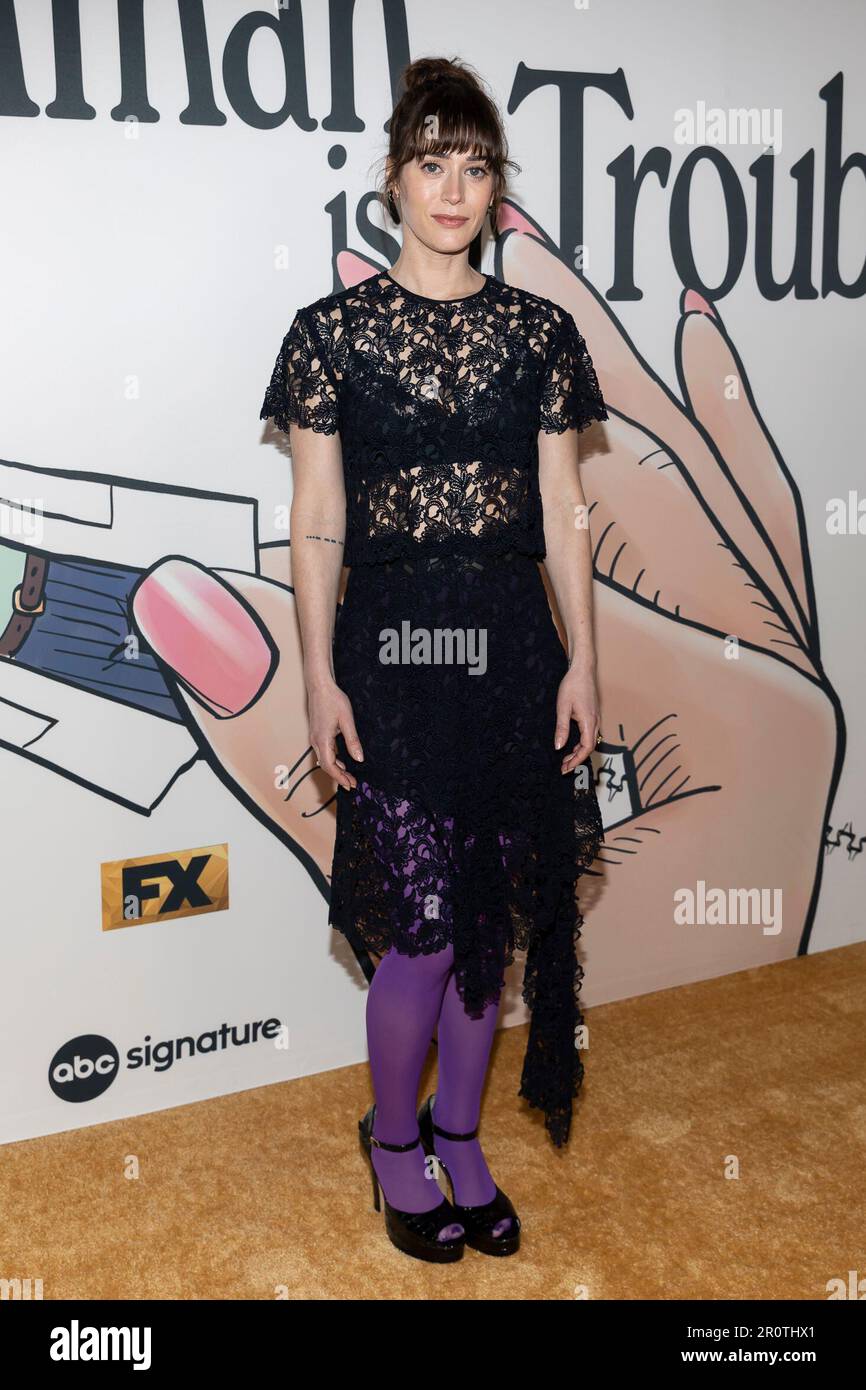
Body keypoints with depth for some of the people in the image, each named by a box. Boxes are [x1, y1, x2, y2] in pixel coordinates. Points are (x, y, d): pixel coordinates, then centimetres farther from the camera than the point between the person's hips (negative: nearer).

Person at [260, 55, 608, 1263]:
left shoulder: (540, 331, 7)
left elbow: (563, 515, 7)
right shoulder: (333, 331, 0)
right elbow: (316, 526, -2)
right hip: (392, 644, -3)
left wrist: (581, 662, 2)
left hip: (510, 643, 3)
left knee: (492, 912, 10)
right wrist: (321, 679, -6)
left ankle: (459, 1134, 31)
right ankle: (394, 1141, 25)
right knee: (424, 927, -3)